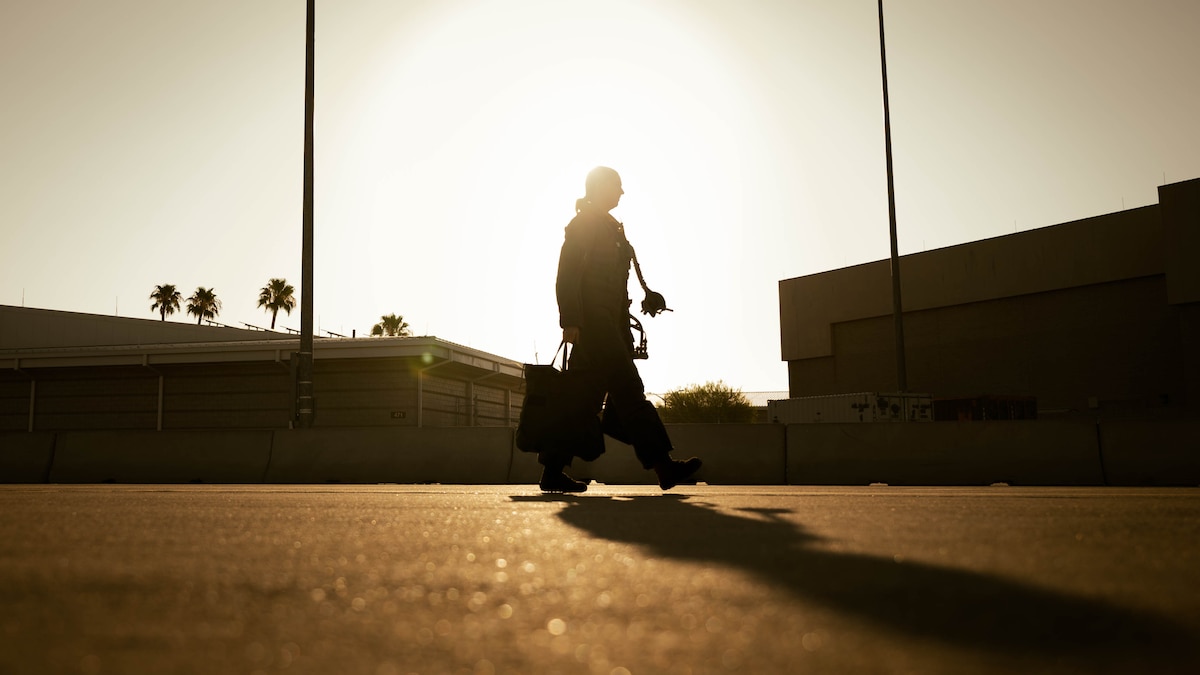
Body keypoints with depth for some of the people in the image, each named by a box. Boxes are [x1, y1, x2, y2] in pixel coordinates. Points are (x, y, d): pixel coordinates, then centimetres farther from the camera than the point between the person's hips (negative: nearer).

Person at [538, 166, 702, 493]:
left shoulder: (609, 227, 27)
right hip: (591, 320, -9)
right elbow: (567, 274, -10)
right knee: (628, 391, -15)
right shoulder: (583, 223, 0)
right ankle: (663, 464, -19)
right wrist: (570, 320, -21)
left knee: (587, 398, 5)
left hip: (609, 324, 10)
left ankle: (553, 471, 7)